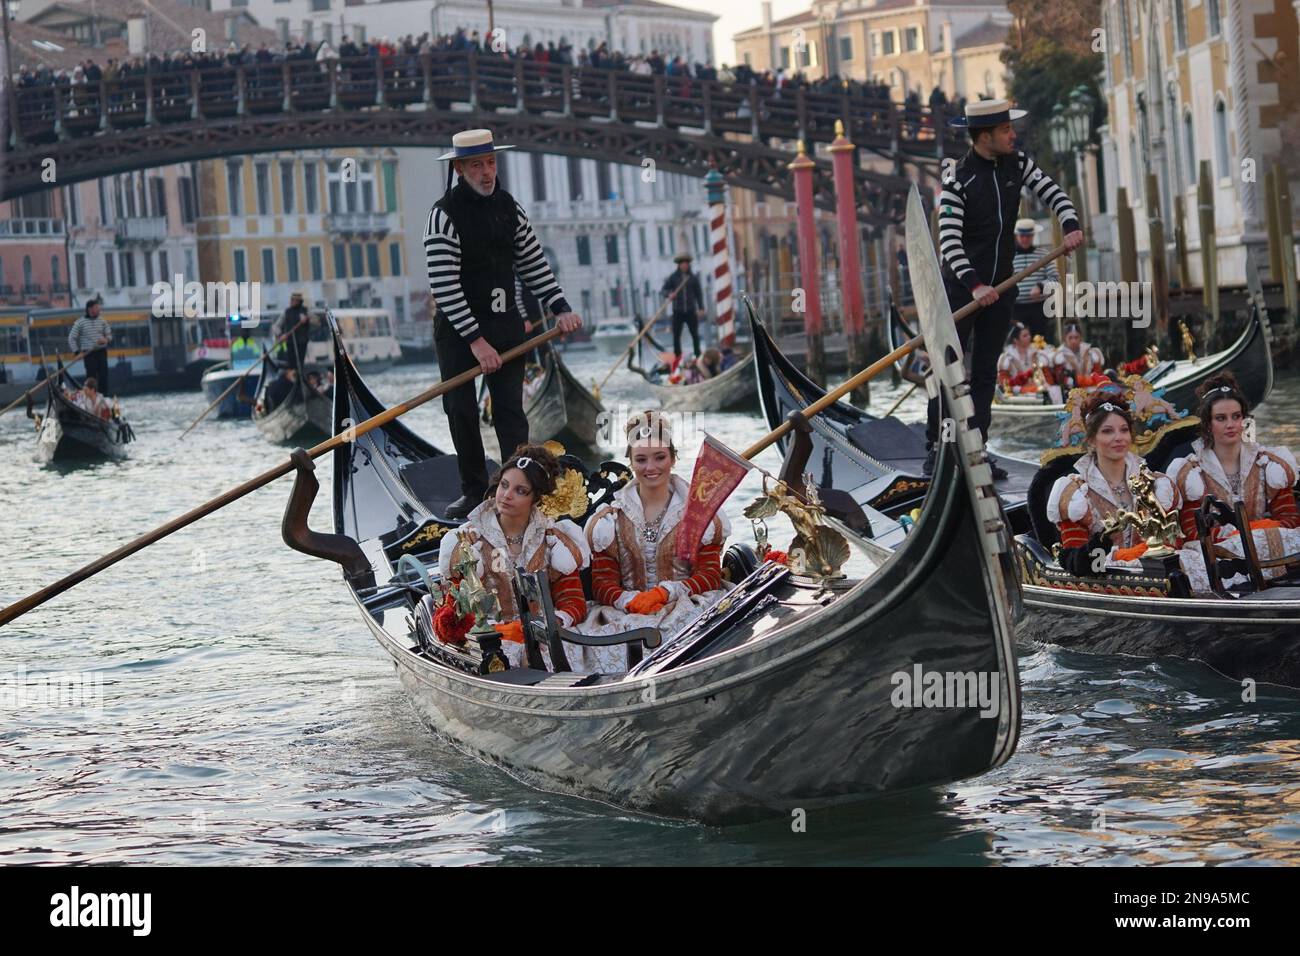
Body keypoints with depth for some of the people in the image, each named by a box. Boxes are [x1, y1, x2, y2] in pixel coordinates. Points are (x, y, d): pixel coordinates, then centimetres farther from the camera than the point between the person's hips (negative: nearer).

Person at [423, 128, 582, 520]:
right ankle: (473, 490, 15)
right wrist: (475, 340, -20)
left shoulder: (509, 207, 5)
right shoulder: (444, 215, -14)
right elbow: (443, 285, -18)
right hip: (458, 328, -4)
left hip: (505, 324, 4)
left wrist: (559, 307, 4)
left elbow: (532, 263, 15)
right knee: (460, 411, 2)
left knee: (510, 411, -1)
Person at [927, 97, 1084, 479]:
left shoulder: (1016, 164, 2)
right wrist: (974, 285, -31)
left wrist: (1071, 225, -13)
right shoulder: (957, 179, -16)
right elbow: (949, 241, -21)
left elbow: (1051, 191, 8)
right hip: (961, 286, -6)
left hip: (999, 284, 6)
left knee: (986, 372, 7)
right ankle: (936, 449, 1)